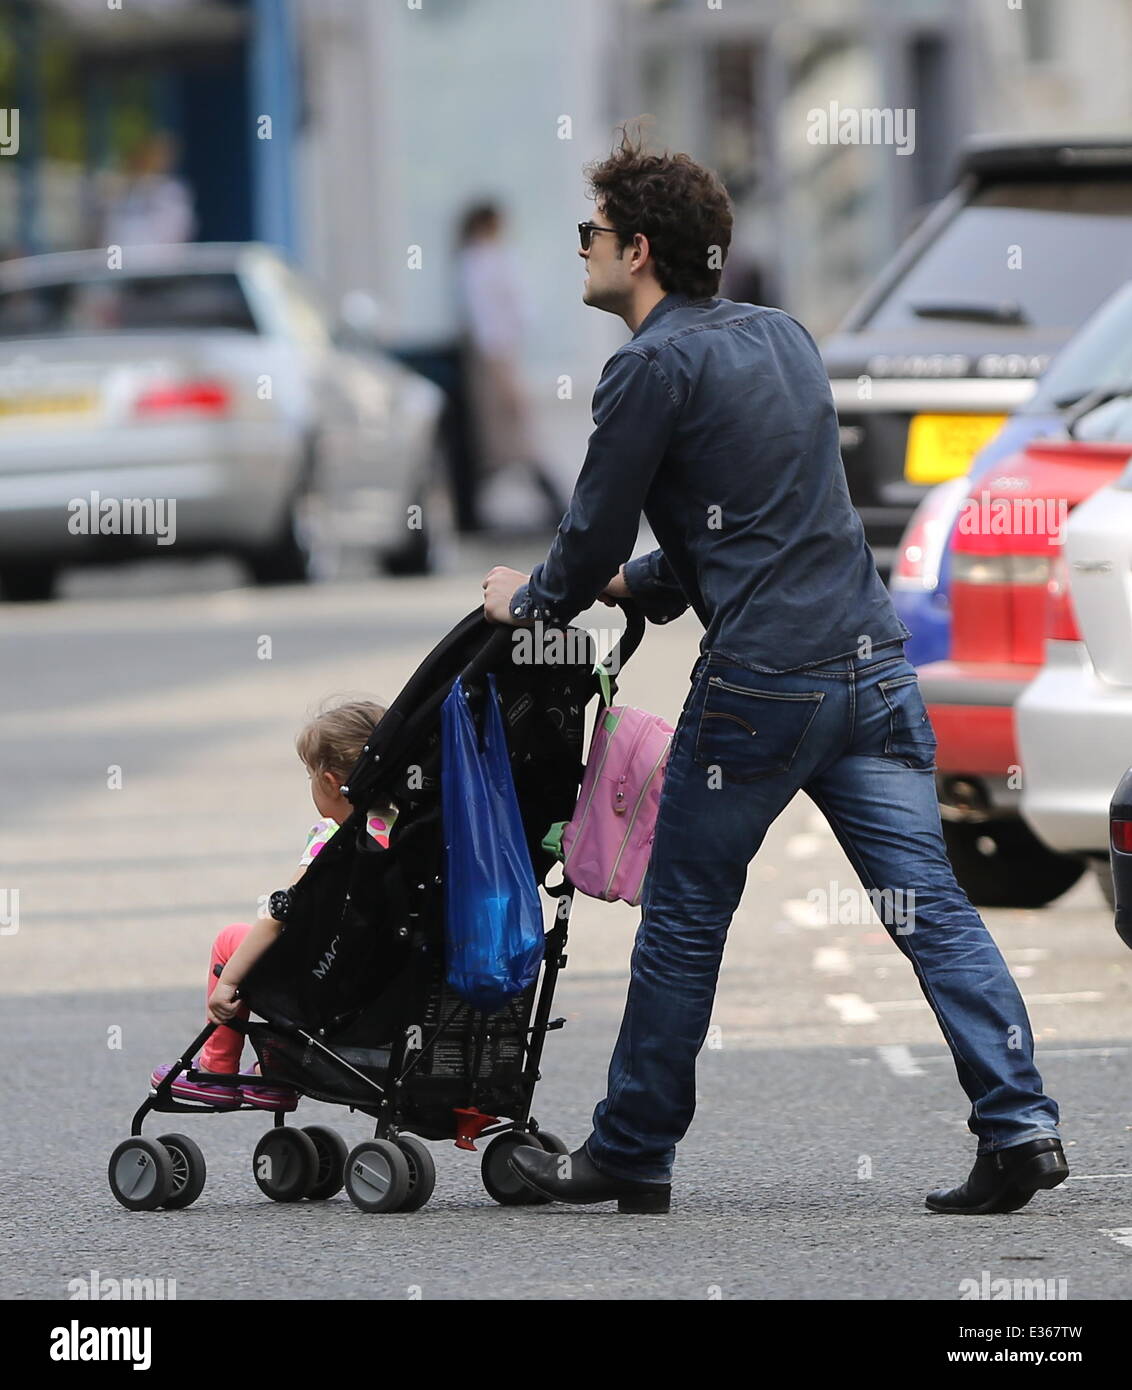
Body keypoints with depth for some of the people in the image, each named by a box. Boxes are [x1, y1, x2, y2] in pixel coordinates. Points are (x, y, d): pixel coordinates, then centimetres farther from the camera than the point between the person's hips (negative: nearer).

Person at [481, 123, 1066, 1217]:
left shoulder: (652, 368, -7)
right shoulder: (780, 336, 17)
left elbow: (594, 537, -3)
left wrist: (527, 597, 18)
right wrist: (644, 580, 35)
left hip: (758, 684, -7)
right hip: (872, 660, 7)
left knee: (683, 922, 6)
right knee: (930, 908, 3)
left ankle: (629, 1156, 15)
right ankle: (1019, 1126, -8)